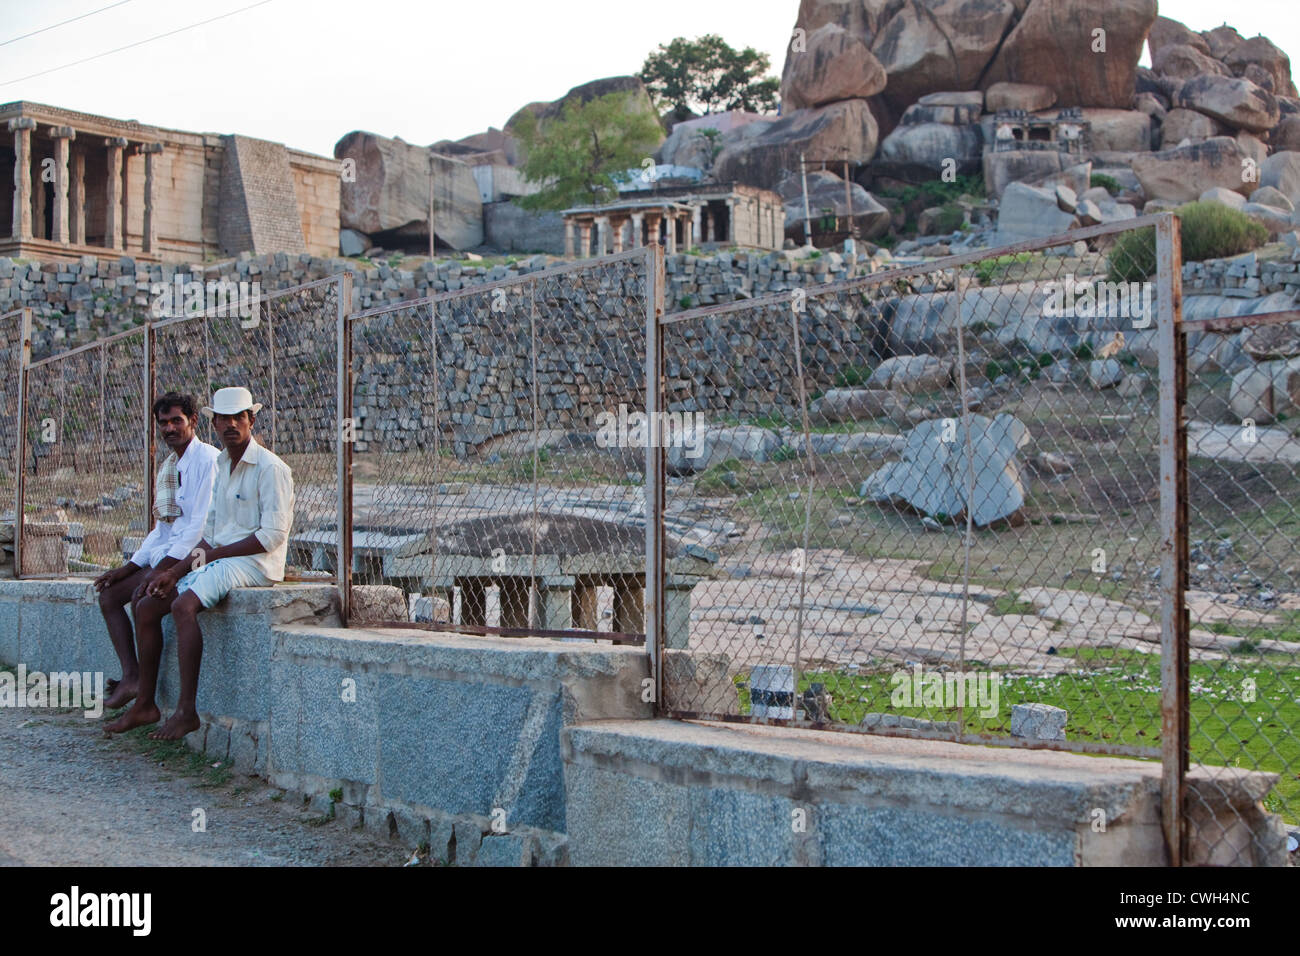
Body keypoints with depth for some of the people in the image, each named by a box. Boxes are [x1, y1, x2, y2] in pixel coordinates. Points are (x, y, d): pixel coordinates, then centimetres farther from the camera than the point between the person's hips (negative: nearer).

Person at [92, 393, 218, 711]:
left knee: (142, 598, -26)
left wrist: (160, 569, -22)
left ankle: (147, 687, -14)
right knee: (109, 594, 0)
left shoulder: (207, 459, -12)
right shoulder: (167, 467, 18)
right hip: (167, 551, 10)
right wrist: (128, 568, 9)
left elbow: (201, 524, -19)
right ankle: (130, 676, -10)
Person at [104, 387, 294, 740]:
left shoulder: (270, 468, -10)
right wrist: (177, 571, 1)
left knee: (184, 605, -29)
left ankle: (187, 711, -27)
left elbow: (272, 536, -16)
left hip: (254, 563, -9)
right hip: (220, 561, 9)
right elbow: (210, 534, 15)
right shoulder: (220, 466, 15)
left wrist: (210, 554, -13)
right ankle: (144, 705, 6)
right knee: (147, 607, 1)